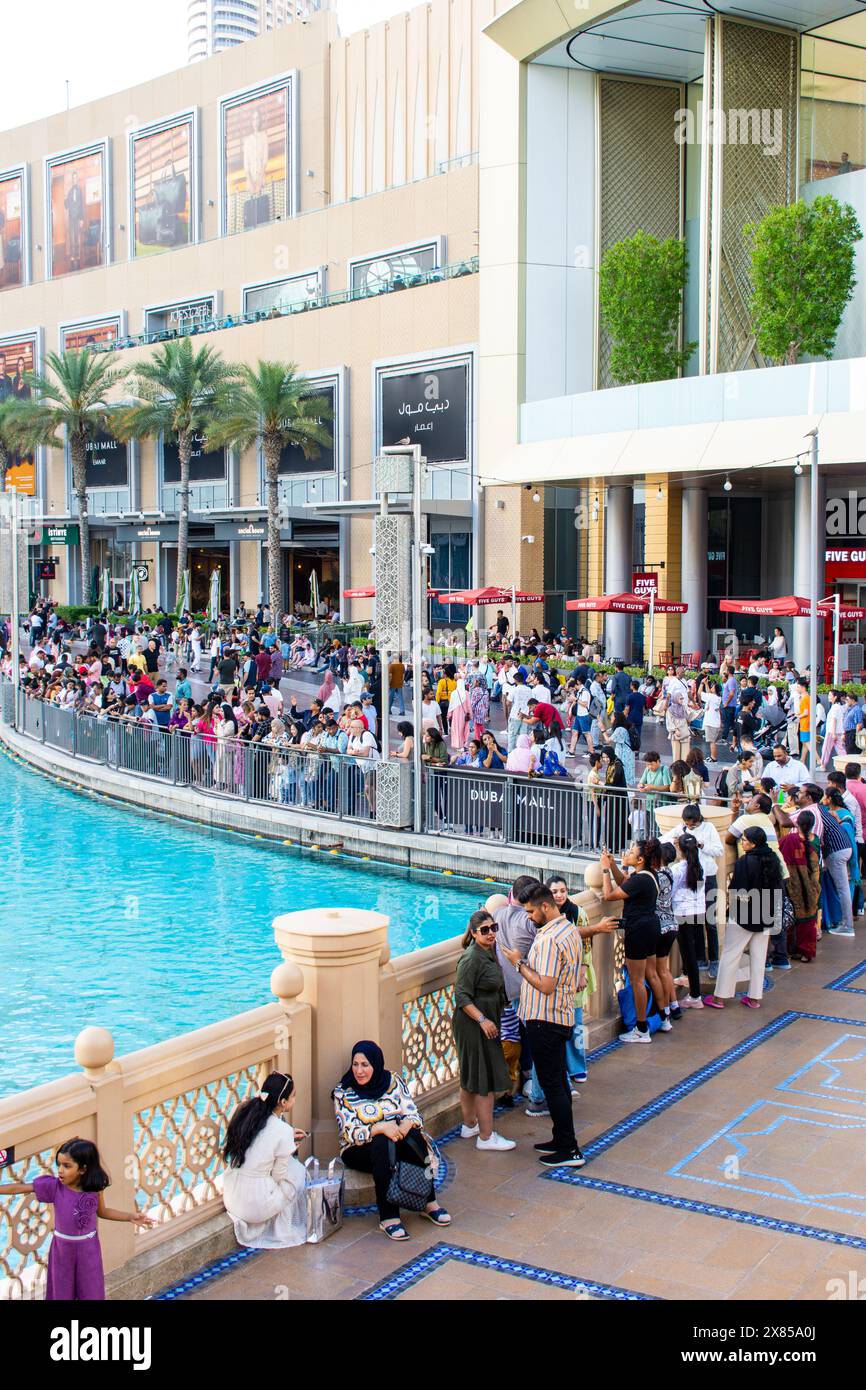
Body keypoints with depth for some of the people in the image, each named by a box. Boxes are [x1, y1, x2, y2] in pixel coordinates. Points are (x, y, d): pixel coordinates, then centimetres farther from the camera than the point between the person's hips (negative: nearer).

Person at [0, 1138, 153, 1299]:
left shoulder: (95, 1187, -14)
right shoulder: (54, 1186, -19)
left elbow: (102, 1212, 4)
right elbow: (19, 1188, -18)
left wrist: (130, 1216, -3)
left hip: (88, 1247, 0)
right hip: (63, 1247, 0)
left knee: (91, 1292, 12)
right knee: (62, 1292, 14)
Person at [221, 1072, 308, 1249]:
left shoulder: (245, 1111, -2)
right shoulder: (282, 1131, -18)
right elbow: (279, 1176, -8)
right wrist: (291, 1149, 10)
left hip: (230, 1199, 6)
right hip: (256, 1205, -6)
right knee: (298, 1171, 14)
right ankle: (284, 1232, 24)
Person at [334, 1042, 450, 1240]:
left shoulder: (394, 1081, 3)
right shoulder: (343, 1093, -5)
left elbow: (414, 1115, 0)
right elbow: (351, 1134, -13)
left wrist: (407, 1123, -24)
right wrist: (380, 1128, -29)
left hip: (398, 1142, 3)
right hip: (359, 1152, -2)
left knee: (414, 1136, -29)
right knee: (382, 1143, -35)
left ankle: (429, 1202, -21)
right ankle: (388, 1217, -36)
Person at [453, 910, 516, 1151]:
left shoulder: (490, 952, 9)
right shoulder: (472, 958, -20)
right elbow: (462, 996, -21)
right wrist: (483, 1020, -25)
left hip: (487, 1021, 9)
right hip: (473, 1023, -9)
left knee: (471, 1077, 18)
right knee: (484, 1079, -6)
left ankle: (469, 1125, 30)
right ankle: (486, 1136, -1)